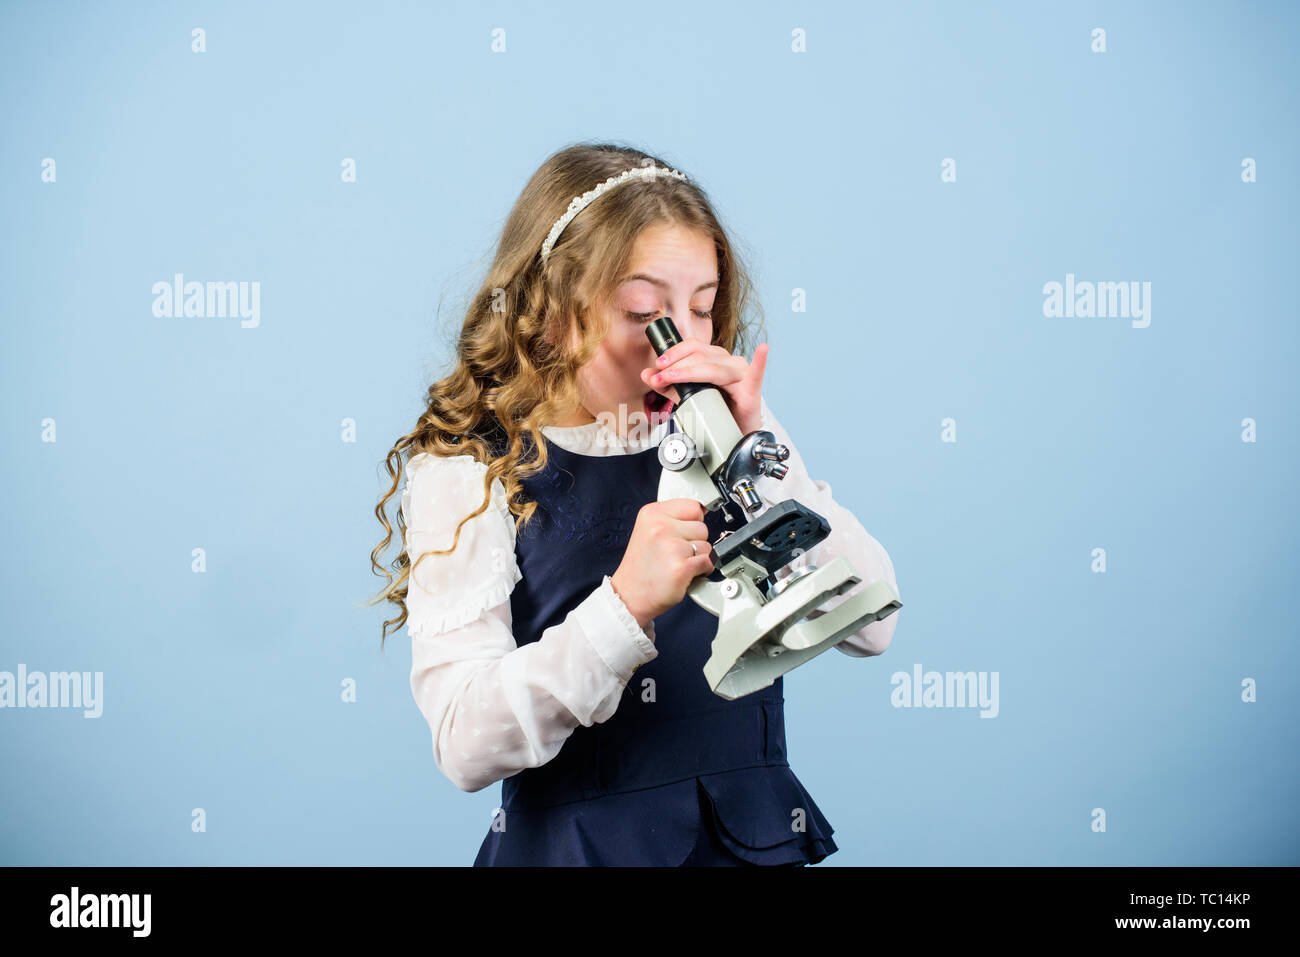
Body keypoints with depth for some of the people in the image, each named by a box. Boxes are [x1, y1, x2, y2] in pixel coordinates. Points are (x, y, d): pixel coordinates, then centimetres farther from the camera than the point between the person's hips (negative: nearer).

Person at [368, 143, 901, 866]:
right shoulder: (468, 472, -5)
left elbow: (871, 626, -2)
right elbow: (467, 747, -14)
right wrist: (626, 605, -25)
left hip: (757, 835, 2)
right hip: (577, 843, -1)